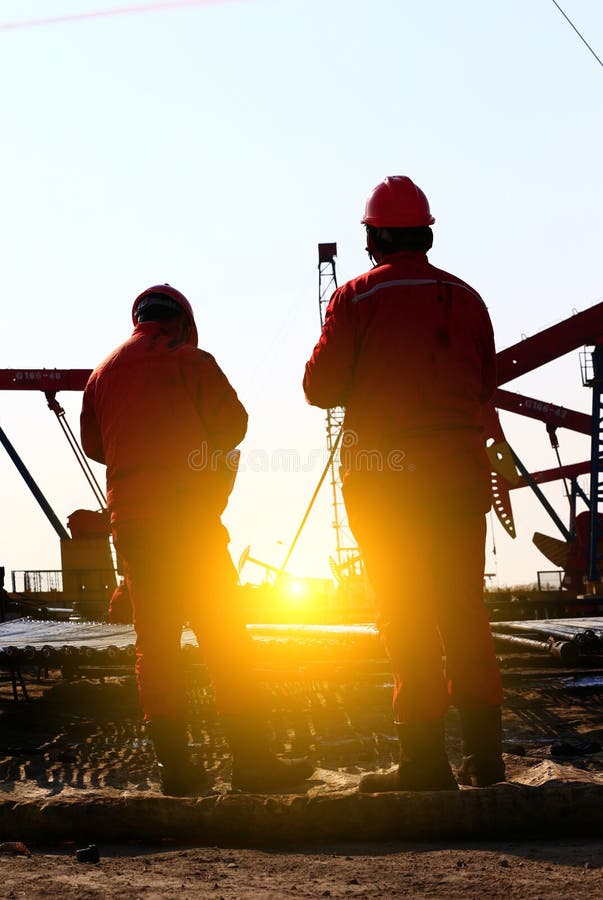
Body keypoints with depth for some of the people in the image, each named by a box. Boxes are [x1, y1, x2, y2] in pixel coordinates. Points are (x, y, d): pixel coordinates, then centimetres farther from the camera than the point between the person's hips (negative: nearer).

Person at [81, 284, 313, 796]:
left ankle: (175, 764, 4)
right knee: (224, 637, -4)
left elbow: (93, 445, 18)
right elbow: (233, 424, -4)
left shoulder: (103, 372, 14)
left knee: (155, 642, 6)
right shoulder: (190, 360, -1)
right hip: (189, 513, -5)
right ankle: (252, 759, -7)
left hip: (129, 518, 5)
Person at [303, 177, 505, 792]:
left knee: (406, 619, 0)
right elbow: (486, 386, 12)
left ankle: (425, 759, 0)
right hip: (460, 474, 4)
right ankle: (483, 752, 11)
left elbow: (320, 388, -4)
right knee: (464, 610, 10)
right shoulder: (464, 297, 7)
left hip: (383, 477, -3)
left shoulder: (357, 297, -5)